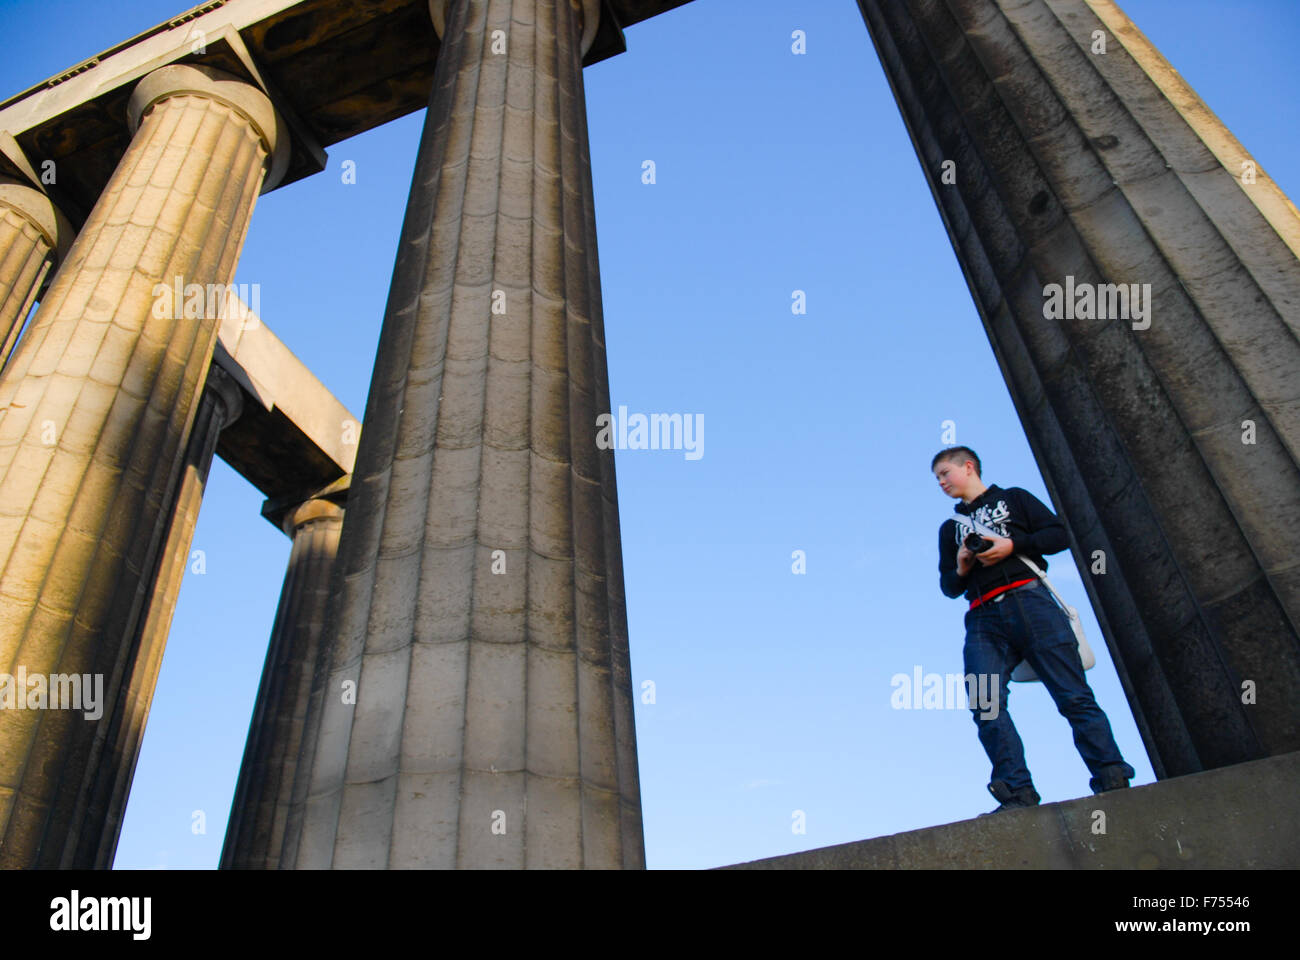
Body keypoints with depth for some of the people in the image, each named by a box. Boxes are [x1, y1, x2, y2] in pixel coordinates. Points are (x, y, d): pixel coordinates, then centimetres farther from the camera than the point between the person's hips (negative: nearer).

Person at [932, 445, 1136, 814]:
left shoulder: (1013, 498, 20)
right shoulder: (950, 528, 30)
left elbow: (1059, 534, 8)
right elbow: (948, 586, 25)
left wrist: (1012, 545, -5)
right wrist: (960, 569, 3)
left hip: (1029, 601, -2)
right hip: (984, 619, 3)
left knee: (1073, 694, -12)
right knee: (985, 702, -20)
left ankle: (1112, 781, -12)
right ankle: (1018, 793, -23)